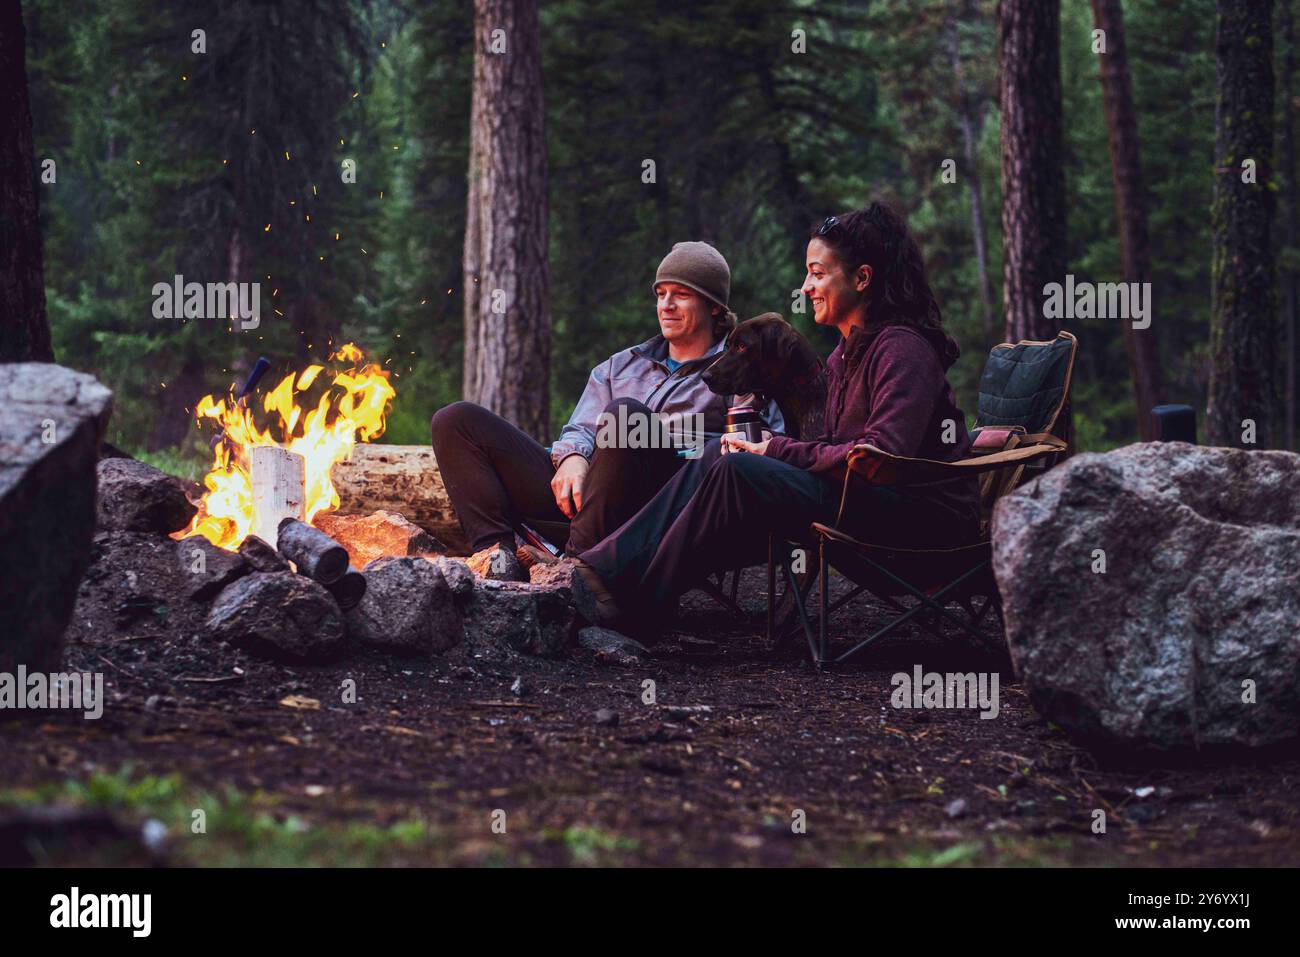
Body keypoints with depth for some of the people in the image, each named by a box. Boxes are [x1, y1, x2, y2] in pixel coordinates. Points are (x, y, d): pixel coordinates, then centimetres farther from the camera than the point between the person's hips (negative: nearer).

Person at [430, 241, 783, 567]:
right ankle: (497, 548, -23)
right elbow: (581, 429, 18)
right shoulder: (622, 366, 30)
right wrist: (572, 457, -6)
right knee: (457, 420, -3)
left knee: (626, 413, -36)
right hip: (577, 496, 5)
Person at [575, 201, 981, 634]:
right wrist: (762, 446, -5)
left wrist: (778, 452, -15)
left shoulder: (902, 349, -13)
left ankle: (638, 610, -17)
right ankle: (606, 569, -12)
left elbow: (881, 456, -23)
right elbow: (837, 450, 14)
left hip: (926, 514, -9)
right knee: (721, 455, -3)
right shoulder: (845, 354, 17)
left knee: (741, 472, -22)